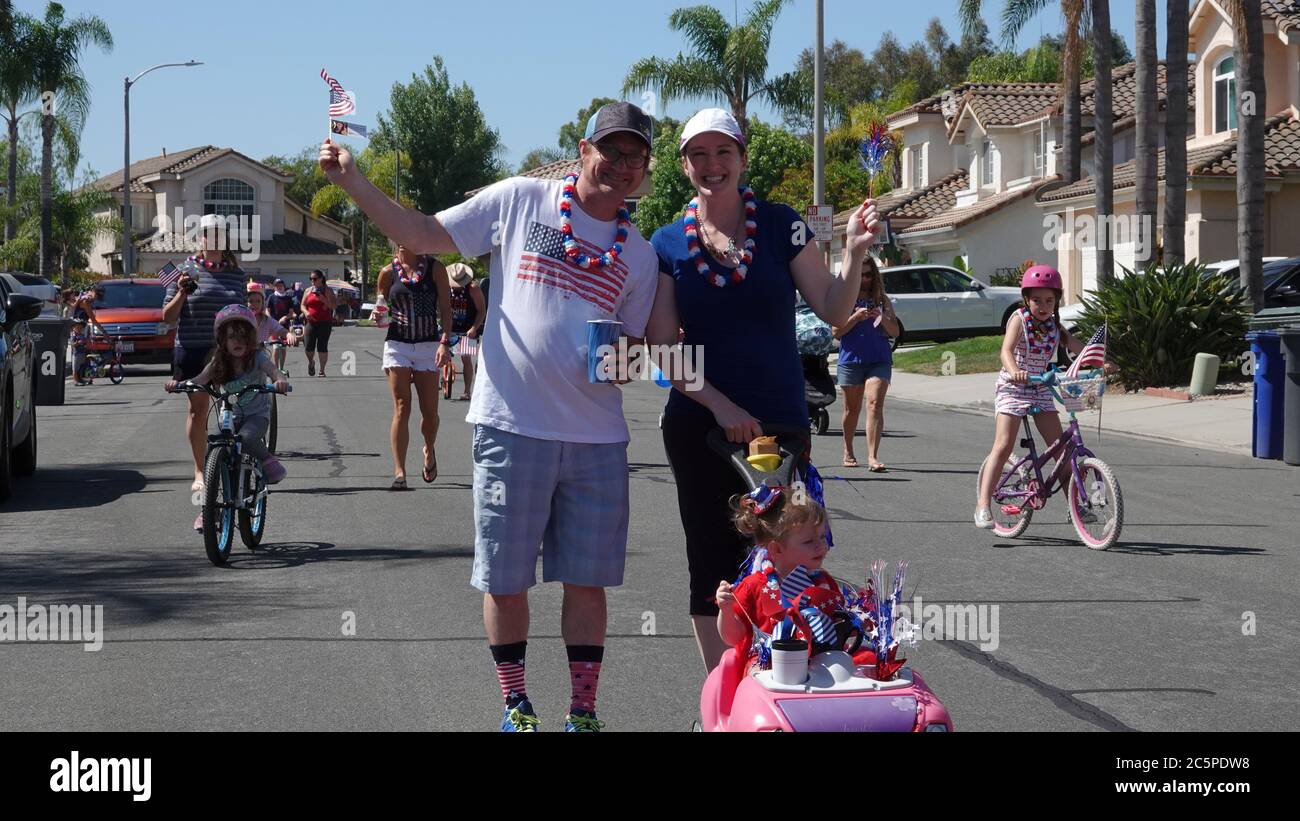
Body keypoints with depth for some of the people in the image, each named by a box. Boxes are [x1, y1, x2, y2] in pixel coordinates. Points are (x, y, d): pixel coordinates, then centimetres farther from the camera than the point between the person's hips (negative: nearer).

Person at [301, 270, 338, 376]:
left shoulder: (327, 291, 2)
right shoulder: (308, 291, 12)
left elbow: (334, 305, -4)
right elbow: (303, 305, 14)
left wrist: (323, 299, -19)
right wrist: (306, 312, -9)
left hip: (324, 323, -3)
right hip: (311, 322, 3)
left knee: (322, 347, -5)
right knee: (308, 347, -6)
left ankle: (322, 370, 5)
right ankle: (311, 362, 25)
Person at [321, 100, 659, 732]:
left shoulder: (639, 255, 11)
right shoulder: (520, 200, 1)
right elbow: (424, 236, 3)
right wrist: (352, 182, -5)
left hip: (597, 439, 3)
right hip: (511, 424, -2)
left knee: (587, 581, 5)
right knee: (505, 580, 5)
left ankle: (583, 711, 18)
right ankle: (515, 706, 21)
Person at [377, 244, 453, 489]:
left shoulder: (435, 268, 0)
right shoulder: (388, 272, 4)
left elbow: (445, 309, 0)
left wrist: (445, 342, -12)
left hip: (428, 346, 0)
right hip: (397, 345, 0)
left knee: (430, 411, 3)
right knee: (401, 409, -7)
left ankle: (429, 451, 34)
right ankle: (399, 472, -7)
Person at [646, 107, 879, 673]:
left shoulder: (780, 225, 1)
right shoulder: (668, 244, 3)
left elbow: (834, 312, -2)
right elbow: (663, 346, -1)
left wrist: (854, 254, -19)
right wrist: (720, 405, -12)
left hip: (780, 424, -1)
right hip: (698, 426, 1)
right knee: (713, 565, 6)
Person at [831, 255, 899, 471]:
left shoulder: (882, 299, 8)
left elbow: (895, 332, 7)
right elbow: (836, 331, -3)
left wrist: (883, 318, -13)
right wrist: (856, 317, -16)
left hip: (879, 361, 0)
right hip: (850, 361, 0)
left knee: (875, 404, -15)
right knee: (852, 408, 11)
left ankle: (873, 457, -22)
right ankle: (848, 452, 31)